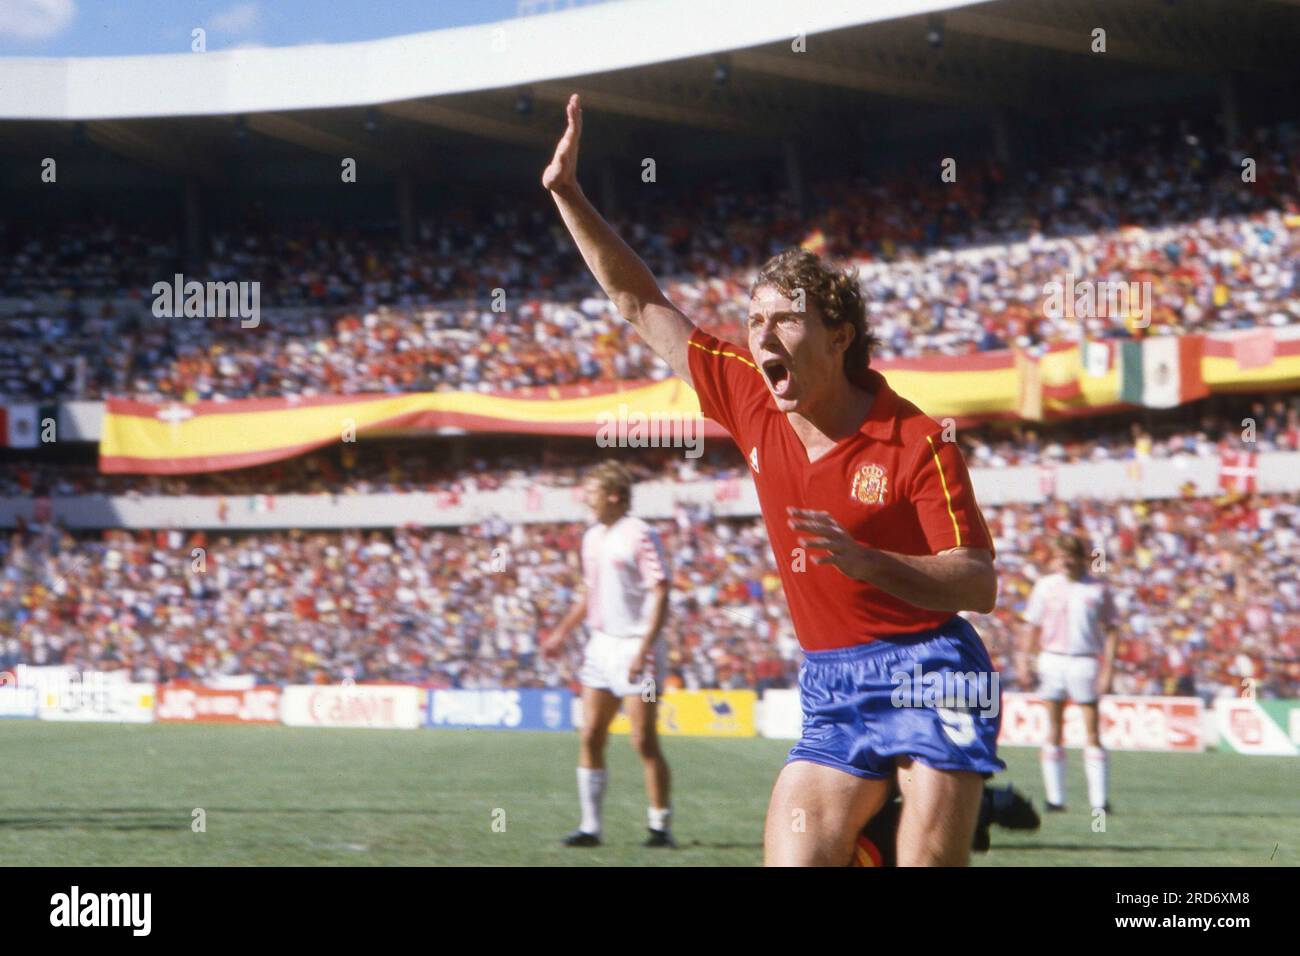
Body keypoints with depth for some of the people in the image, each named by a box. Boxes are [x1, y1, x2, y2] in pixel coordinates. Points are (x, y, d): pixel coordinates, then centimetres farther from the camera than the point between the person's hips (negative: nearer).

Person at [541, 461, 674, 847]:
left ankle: (660, 826, 3)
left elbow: (660, 595, -15)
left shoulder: (640, 536, -11)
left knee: (644, 741, -6)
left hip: (635, 647, -8)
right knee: (591, 737, 3)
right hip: (600, 646, 8)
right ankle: (590, 826, 8)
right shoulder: (592, 537, 14)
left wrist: (643, 650, -21)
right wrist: (561, 633, 22)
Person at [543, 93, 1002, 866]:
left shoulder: (916, 442, -12)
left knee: (930, 857, -14)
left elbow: (979, 584, -13)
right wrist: (567, 193, 8)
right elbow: (642, 304, 11)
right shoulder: (753, 405, 4)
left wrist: (862, 560, -27)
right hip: (829, 687, 6)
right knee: (792, 857, -7)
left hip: (925, 674, -5)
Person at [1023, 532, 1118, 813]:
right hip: (1052, 661, 2)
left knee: (1092, 732, -4)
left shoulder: (1098, 589, 3)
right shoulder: (1045, 586, 8)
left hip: (1085, 662, -2)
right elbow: (1034, 628, 12)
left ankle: (1099, 800, -4)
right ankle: (1054, 798, 6)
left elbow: (1111, 631, 5)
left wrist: (1108, 669, -3)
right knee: (1054, 731, 2)